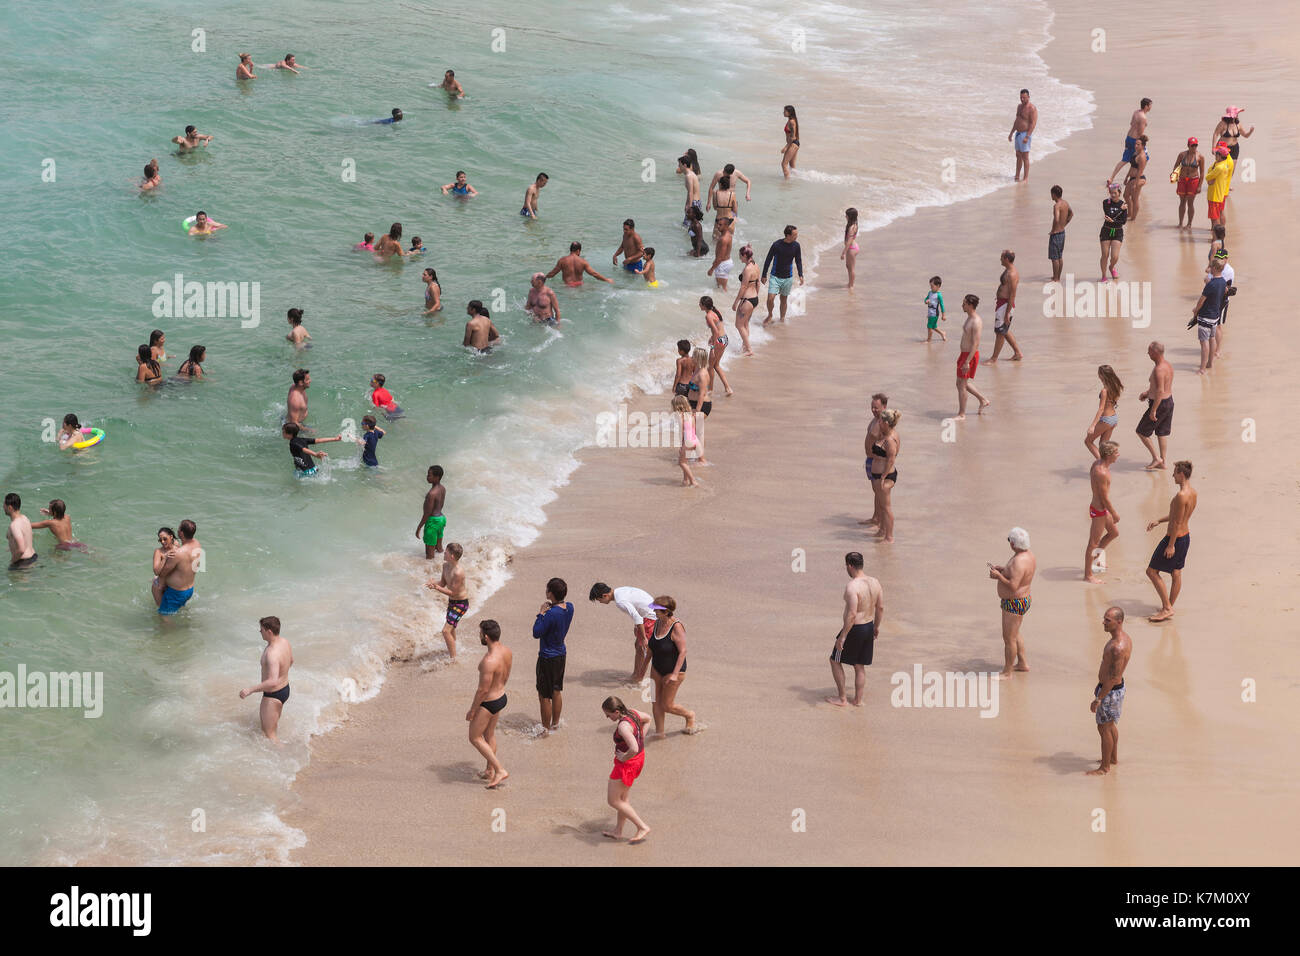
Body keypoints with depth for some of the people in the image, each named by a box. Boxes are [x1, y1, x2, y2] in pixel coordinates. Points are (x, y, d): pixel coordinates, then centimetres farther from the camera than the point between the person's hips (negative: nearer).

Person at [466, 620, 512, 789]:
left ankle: (500, 770, 9)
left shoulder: (489, 661, -33)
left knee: (475, 738, 10)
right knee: (489, 735, 26)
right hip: (501, 697, 9)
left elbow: (483, 690, -26)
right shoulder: (506, 651, -6)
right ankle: (490, 770, 39)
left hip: (487, 703, -9)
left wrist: (472, 711, -14)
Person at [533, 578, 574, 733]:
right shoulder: (569, 607, -5)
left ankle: (546, 728, 17)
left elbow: (536, 633, -22)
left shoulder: (551, 614, -29)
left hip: (547, 658, -8)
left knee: (544, 696, 7)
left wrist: (541, 613, -16)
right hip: (561, 654, 8)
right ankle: (555, 724, 34)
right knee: (557, 691, 22)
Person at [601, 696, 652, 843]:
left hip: (627, 763, -10)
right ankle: (618, 831, 38)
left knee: (613, 801, 7)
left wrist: (623, 758, -23)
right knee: (622, 797, 24)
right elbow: (647, 718, 17)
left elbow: (634, 749, -43)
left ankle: (642, 827, 11)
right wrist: (641, 739, 14)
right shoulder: (631, 712, -5)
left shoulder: (623, 726, -32)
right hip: (639, 759, 10)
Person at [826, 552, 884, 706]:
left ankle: (841, 699, 17)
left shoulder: (853, 587, -25)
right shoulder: (874, 582, 0)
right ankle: (858, 700, 26)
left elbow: (852, 615, -28)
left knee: (835, 661, 13)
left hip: (854, 629, -7)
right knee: (860, 666, 20)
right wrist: (876, 627, 22)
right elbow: (880, 607, 8)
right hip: (868, 627, 7)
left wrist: (842, 636, -21)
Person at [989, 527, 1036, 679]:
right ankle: (1022, 663, 39)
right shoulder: (1028, 554, 2)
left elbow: (1013, 586, -33)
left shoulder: (1019, 561, -30)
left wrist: (998, 576, -21)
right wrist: (1003, 569, 9)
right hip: (1024, 598, 11)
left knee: (1009, 638, 2)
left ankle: (1007, 672, 14)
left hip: (1015, 603, -11)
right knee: (1014, 634, 26)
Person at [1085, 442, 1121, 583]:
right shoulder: (1102, 473, -31)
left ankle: (1095, 556, 39)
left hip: (1101, 507, 10)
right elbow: (1104, 498, -25)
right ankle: (1088, 575, 16)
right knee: (1094, 542, 3)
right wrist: (1114, 514, -12)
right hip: (1099, 511, -10)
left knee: (1114, 532, 25)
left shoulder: (1097, 463, -1)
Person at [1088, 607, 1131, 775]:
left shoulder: (1118, 648, -32)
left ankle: (1105, 767, 19)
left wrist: (1098, 699, -22)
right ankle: (1113, 758, 42)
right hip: (1110, 687, 10)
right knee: (1110, 725, 25)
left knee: (1104, 728, 5)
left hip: (1111, 691, -10)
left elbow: (1114, 677, -28)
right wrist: (1100, 685, 23)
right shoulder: (1122, 637, 1)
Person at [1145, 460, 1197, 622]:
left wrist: (1171, 545, -20)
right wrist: (1159, 521, 21)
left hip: (1175, 538, -10)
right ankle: (1169, 607, 27)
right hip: (1185, 536, 10)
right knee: (1176, 573, 17)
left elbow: (1177, 522, -24)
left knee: (1152, 571, 0)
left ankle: (1167, 608, 1)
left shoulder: (1181, 496, -25)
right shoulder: (1193, 492, 5)